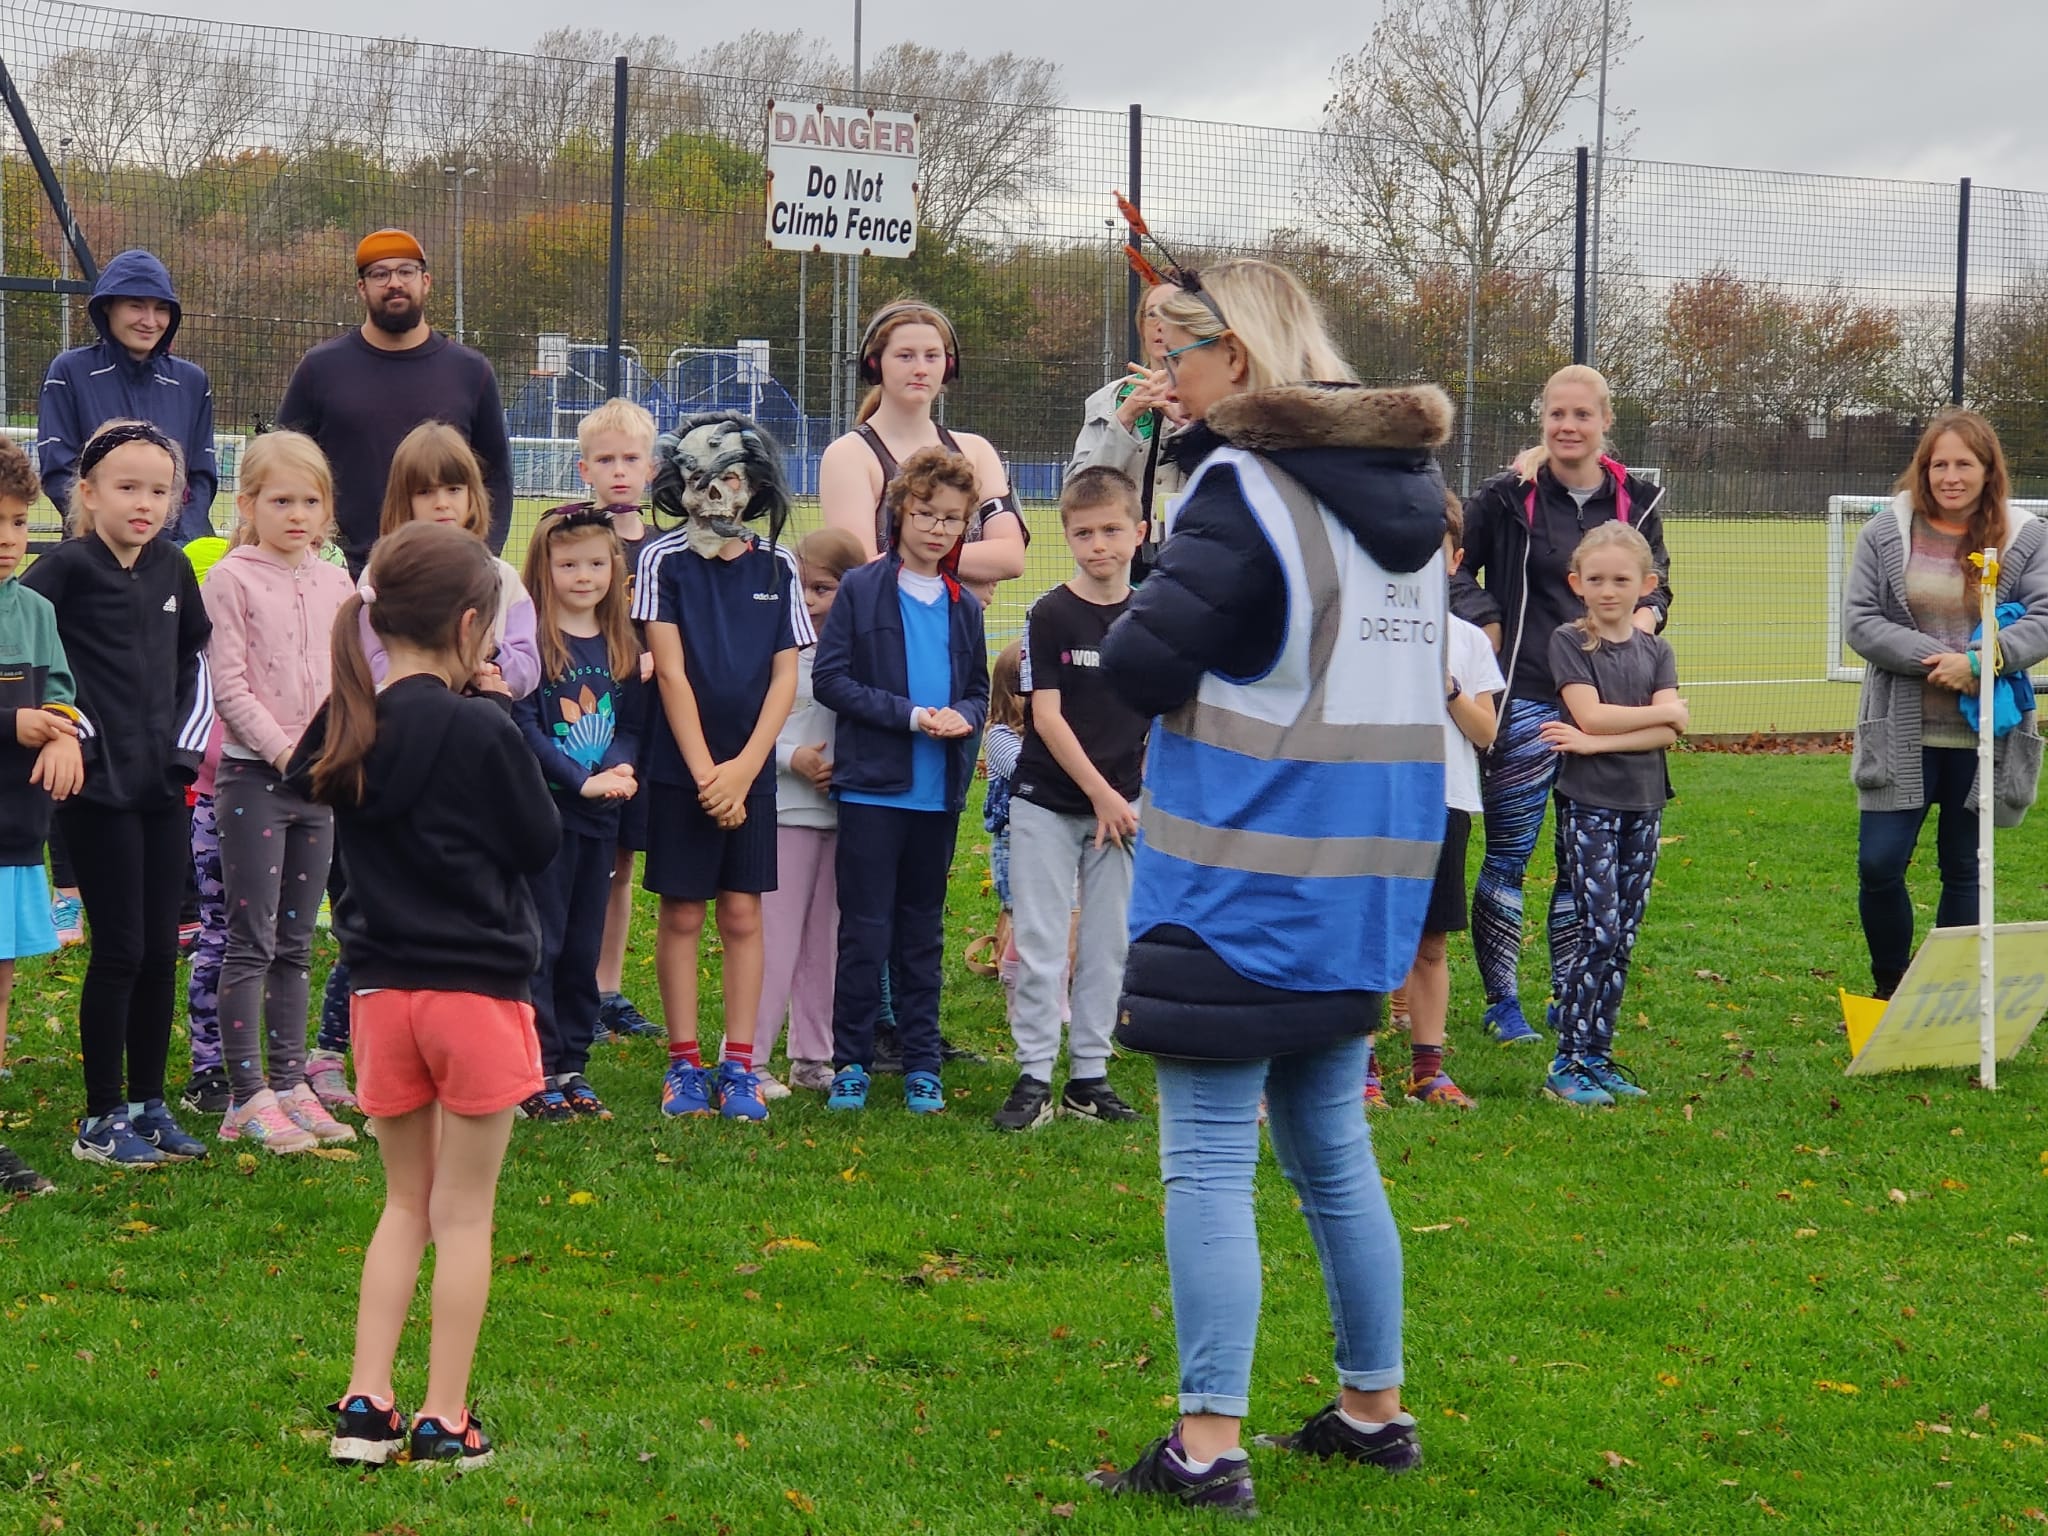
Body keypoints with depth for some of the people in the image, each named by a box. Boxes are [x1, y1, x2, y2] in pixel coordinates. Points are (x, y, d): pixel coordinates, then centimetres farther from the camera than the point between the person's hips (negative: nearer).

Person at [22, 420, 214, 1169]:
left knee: (160, 950, 9)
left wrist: (188, 741, 11)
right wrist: (62, 735, -17)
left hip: (164, 784, 6)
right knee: (119, 951, -3)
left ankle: (148, 1103, 20)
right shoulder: (67, 567, -10)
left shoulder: (173, 568, 9)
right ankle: (101, 1119, 6)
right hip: (99, 786, -6)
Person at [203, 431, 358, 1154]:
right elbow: (229, 687, -11)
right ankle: (247, 1097, -2)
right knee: (251, 940, -4)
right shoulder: (231, 580, -7)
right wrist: (284, 750, -16)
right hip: (253, 775, -5)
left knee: (295, 942, 11)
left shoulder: (336, 584, 10)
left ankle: (289, 1082, 16)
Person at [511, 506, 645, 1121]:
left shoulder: (622, 646, 11)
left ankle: (572, 1066, 17)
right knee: (540, 944, -3)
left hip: (599, 816, 6)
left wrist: (620, 769, -10)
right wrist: (582, 781, -21)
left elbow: (632, 725, 11)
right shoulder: (529, 640, -7)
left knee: (584, 947, 10)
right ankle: (535, 1072, 2)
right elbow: (522, 727, -13)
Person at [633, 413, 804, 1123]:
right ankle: (684, 1064, 10)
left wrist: (744, 767, -9)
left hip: (751, 768, 2)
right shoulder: (664, 560, -3)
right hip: (681, 767, -2)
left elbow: (785, 674, 2)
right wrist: (705, 772, -13)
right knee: (682, 915, 3)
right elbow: (671, 672, -7)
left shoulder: (776, 567, 4)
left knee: (742, 915, 4)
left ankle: (739, 1066, 10)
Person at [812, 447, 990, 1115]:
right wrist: (911, 715, -15)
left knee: (923, 934, 11)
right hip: (873, 785, -4)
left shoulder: (964, 605, 11)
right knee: (866, 933, -1)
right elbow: (829, 679, -7)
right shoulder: (861, 590, -2)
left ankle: (922, 1064, 17)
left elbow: (978, 690, 17)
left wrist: (962, 717, -7)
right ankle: (850, 1062, 8)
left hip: (939, 791, 4)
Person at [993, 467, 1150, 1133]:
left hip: (1121, 807, 4)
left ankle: (1089, 1074, 15)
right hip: (1048, 802, -3)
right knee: (1041, 945, -2)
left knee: (1107, 945, 7)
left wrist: (1140, 797, -2)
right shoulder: (1051, 615, -7)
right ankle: (1034, 1077, 4)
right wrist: (1102, 795, -13)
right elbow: (1047, 715, -10)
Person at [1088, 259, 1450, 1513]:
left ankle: (1209, 1447, -4)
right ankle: (1376, 1408, 25)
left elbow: (1141, 666, -17)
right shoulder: (1406, 485, 11)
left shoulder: (1248, 488, -15)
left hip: (1245, 876, -8)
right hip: (1369, 875, 8)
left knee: (1209, 1160, -3)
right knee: (1332, 1147, 18)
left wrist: (1153, 609, 4)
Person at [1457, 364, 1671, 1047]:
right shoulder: (1509, 496, -5)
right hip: (1527, 700, -4)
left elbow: (1656, 581, 19)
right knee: (1509, 854, 1)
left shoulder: (1636, 500, 6)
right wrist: (1478, 628, -9)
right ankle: (1501, 1000, 10)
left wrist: (1647, 615, -2)